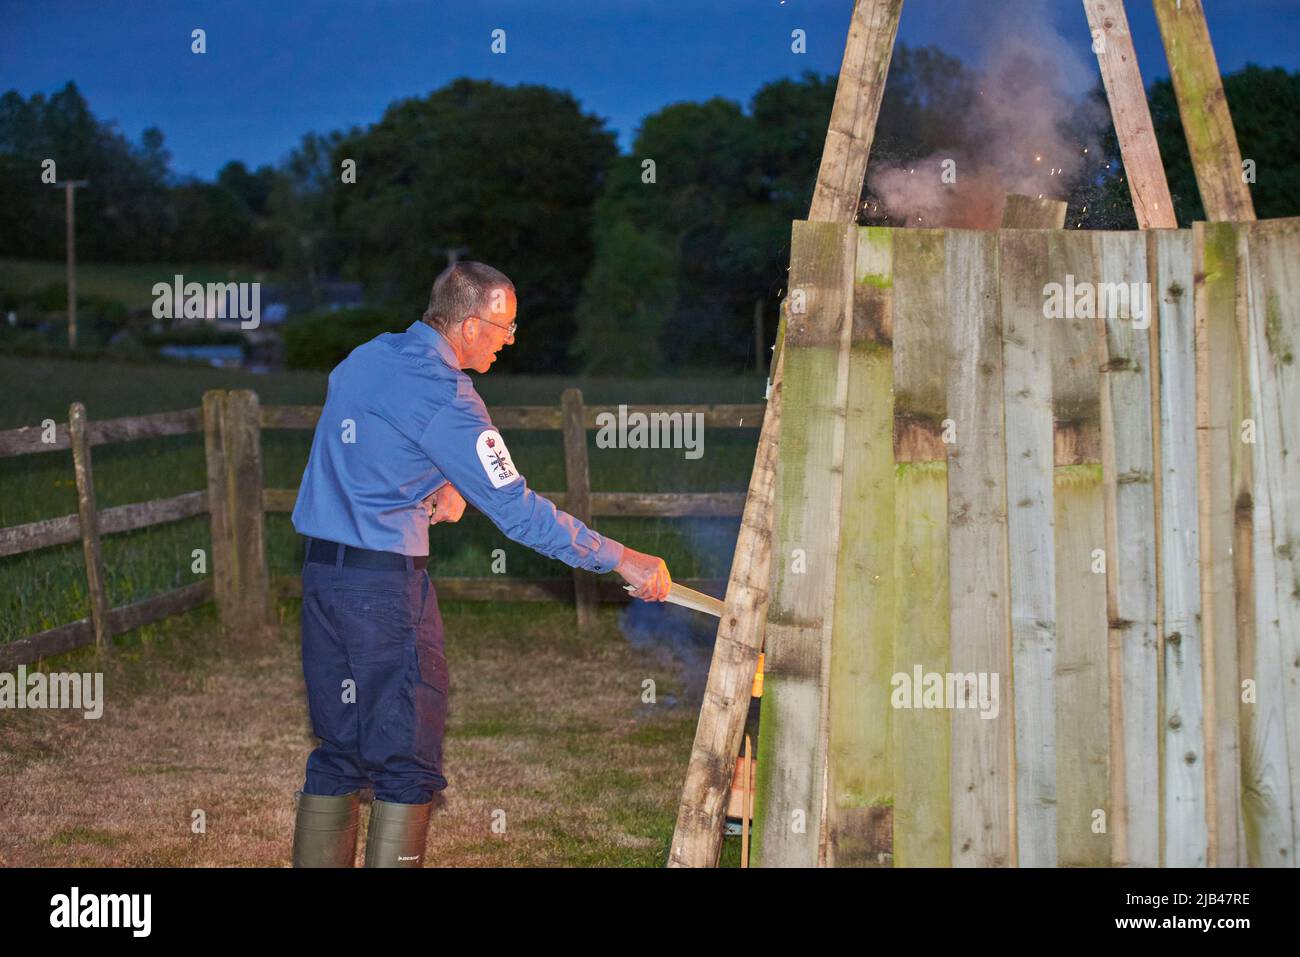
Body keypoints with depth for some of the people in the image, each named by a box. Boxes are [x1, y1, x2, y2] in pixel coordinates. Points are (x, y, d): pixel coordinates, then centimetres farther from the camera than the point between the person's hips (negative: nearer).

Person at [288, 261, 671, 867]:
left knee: (339, 751, 13)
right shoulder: (442, 396, -16)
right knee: (407, 761, -1)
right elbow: (517, 510, -17)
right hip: (387, 583, -8)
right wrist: (622, 560, -13)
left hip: (322, 568, 8)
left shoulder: (368, 356, 10)